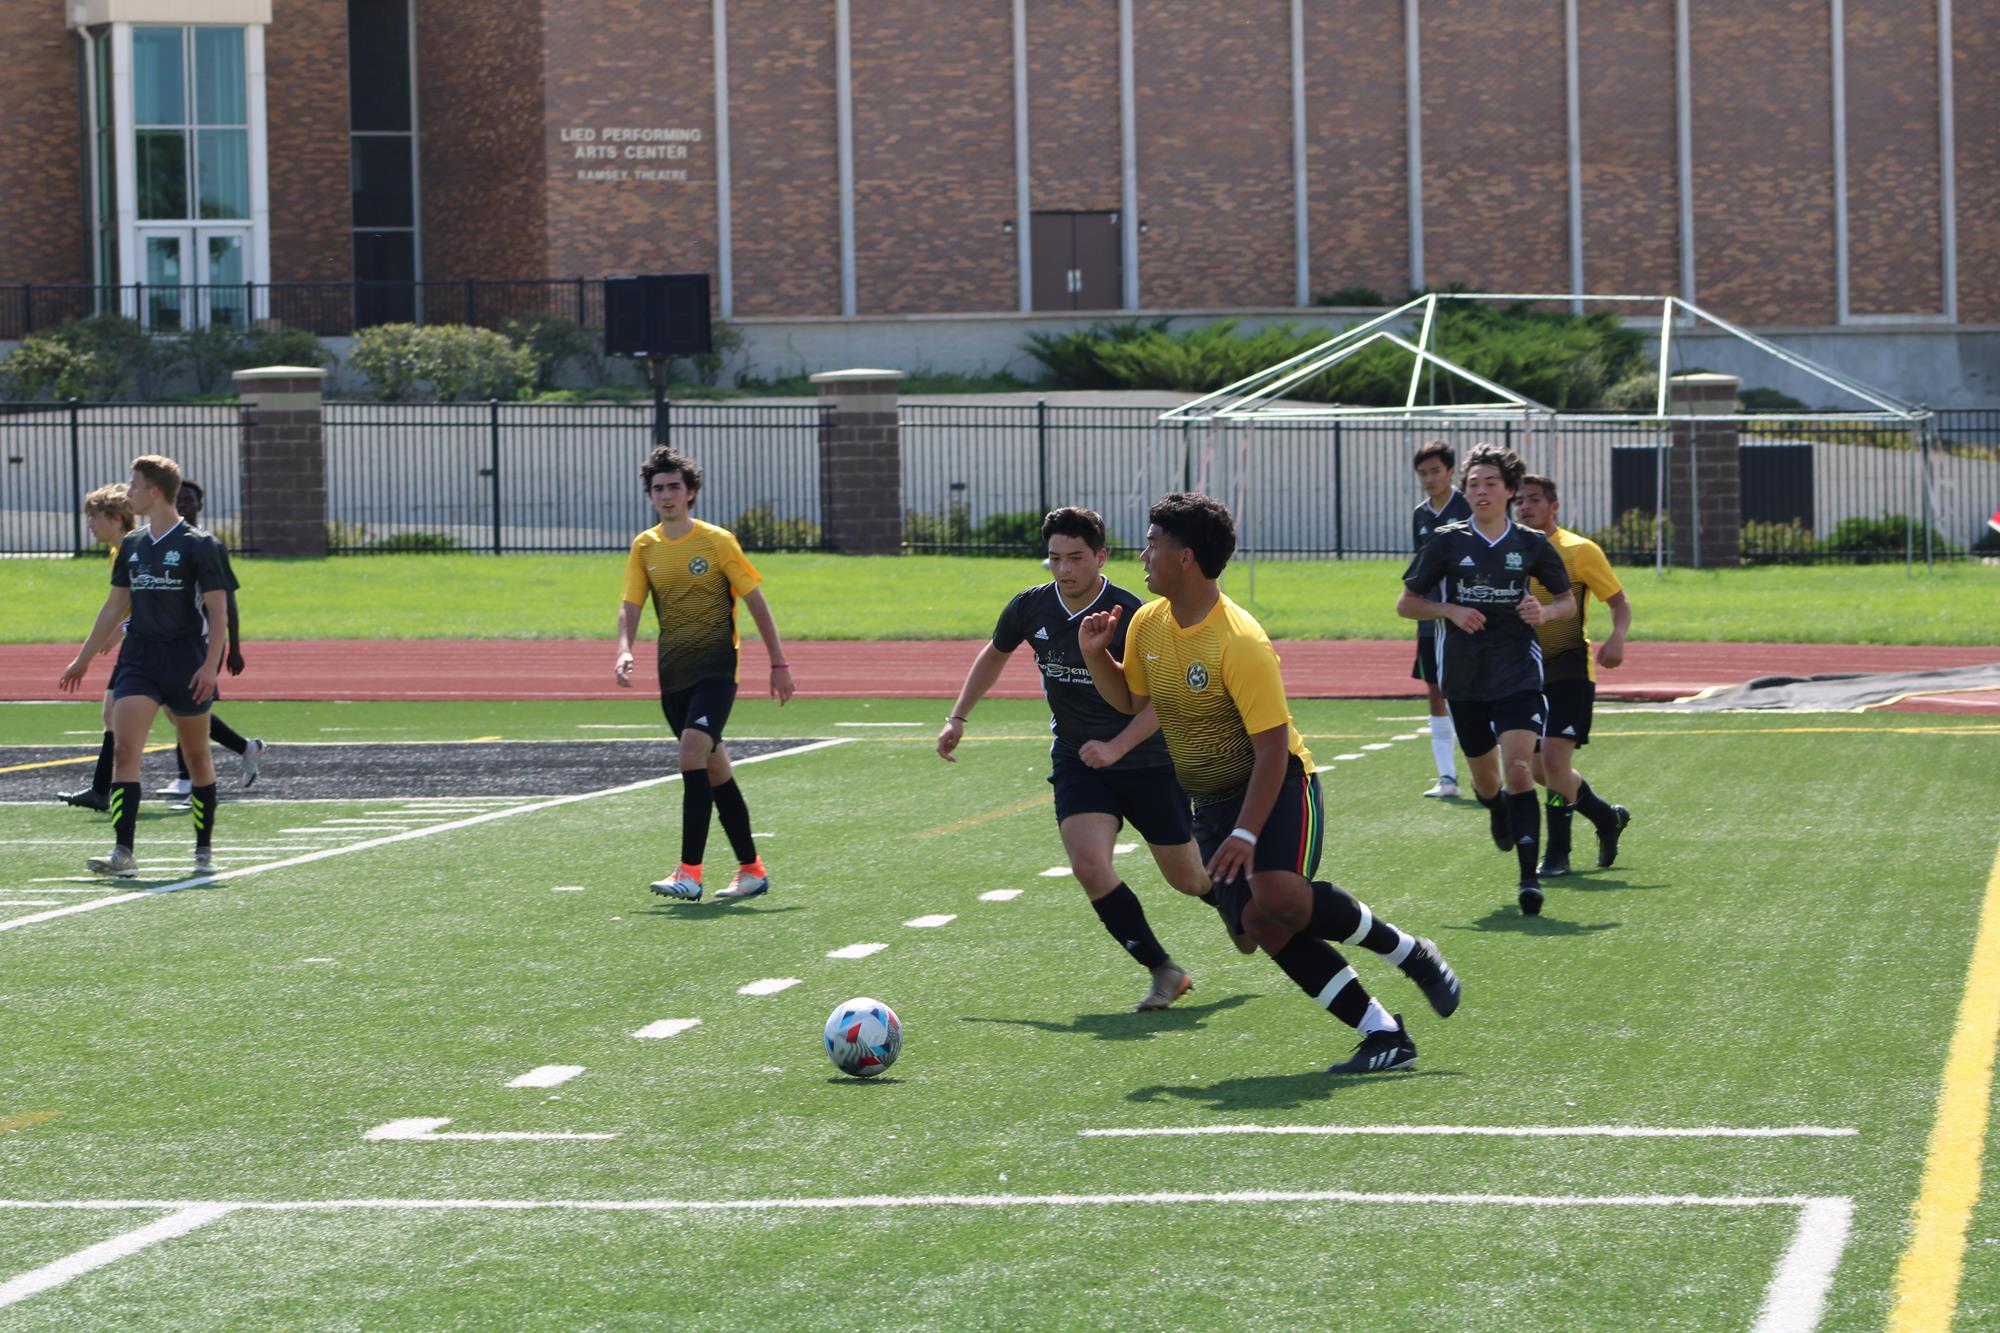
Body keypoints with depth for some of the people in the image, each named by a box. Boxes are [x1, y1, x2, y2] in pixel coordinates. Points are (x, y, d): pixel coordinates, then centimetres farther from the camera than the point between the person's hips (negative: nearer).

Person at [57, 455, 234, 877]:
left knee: (197, 758, 7)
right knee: (124, 751, -12)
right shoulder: (132, 545, 10)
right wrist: (83, 659, 20)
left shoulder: (199, 545, -6)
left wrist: (210, 664, -17)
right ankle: (123, 852, -18)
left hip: (186, 660, -4)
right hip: (138, 659, 4)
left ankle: (205, 850, 21)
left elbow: (218, 610, -7)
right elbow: (116, 606, 19)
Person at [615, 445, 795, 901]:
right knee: (714, 767, 11)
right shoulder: (644, 547, 8)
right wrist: (624, 651, -17)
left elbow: (755, 601, 0)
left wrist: (778, 663, -2)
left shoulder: (717, 541, -4)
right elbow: (630, 605, 4)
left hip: (715, 666, -5)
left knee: (693, 750, -23)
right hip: (673, 672, 5)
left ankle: (690, 872, -26)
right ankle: (751, 870, 22)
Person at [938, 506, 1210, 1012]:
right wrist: (958, 718, 12)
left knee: (1188, 879, 8)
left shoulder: (1130, 616, -20)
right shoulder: (1030, 608, -6)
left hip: (1147, 761, -3)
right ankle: (1163, 972, -6)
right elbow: (995, 654, 16)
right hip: (1075, 760, 3)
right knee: (1089, 865, -21)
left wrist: (1115, 748, -28)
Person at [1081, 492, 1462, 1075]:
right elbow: (1130, 699, 20)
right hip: (1212, 802, 7)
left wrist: (1246, 834, -28)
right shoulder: (1147, 624, 1)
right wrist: (1095, 655, 1)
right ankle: (1384, 1035, -6)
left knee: (1276, 898, -31)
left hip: (1279, 787, -7)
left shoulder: (1240, 643, -22)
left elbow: (1272, 749, -23)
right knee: (1258, 925, -11)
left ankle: (1410, 953, -9)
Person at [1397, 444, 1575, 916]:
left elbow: (1568, 601, 13)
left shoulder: (1532, 544, 1)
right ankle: (1497, 809, 52)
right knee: (1485, 777, 14)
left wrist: (1544, 611, -10)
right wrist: (1451, 610, -11)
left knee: (1518, 768, -18)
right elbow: (1406, 603, 6)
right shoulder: (1446, 541, 0)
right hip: (1463, 677, 2)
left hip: (1517, 672, -2)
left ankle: (1529, 877, -18)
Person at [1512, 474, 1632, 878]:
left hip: (1570, 670, -6)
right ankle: (1608, 817, 31)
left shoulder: (1579, 550, -6)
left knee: (1553, 760, -17)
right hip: (1529, 674, 6)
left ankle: (1557, 852, -4)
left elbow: (1619, 600, -2)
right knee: (1540, 770, 9)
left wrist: (1616, 638, -21)